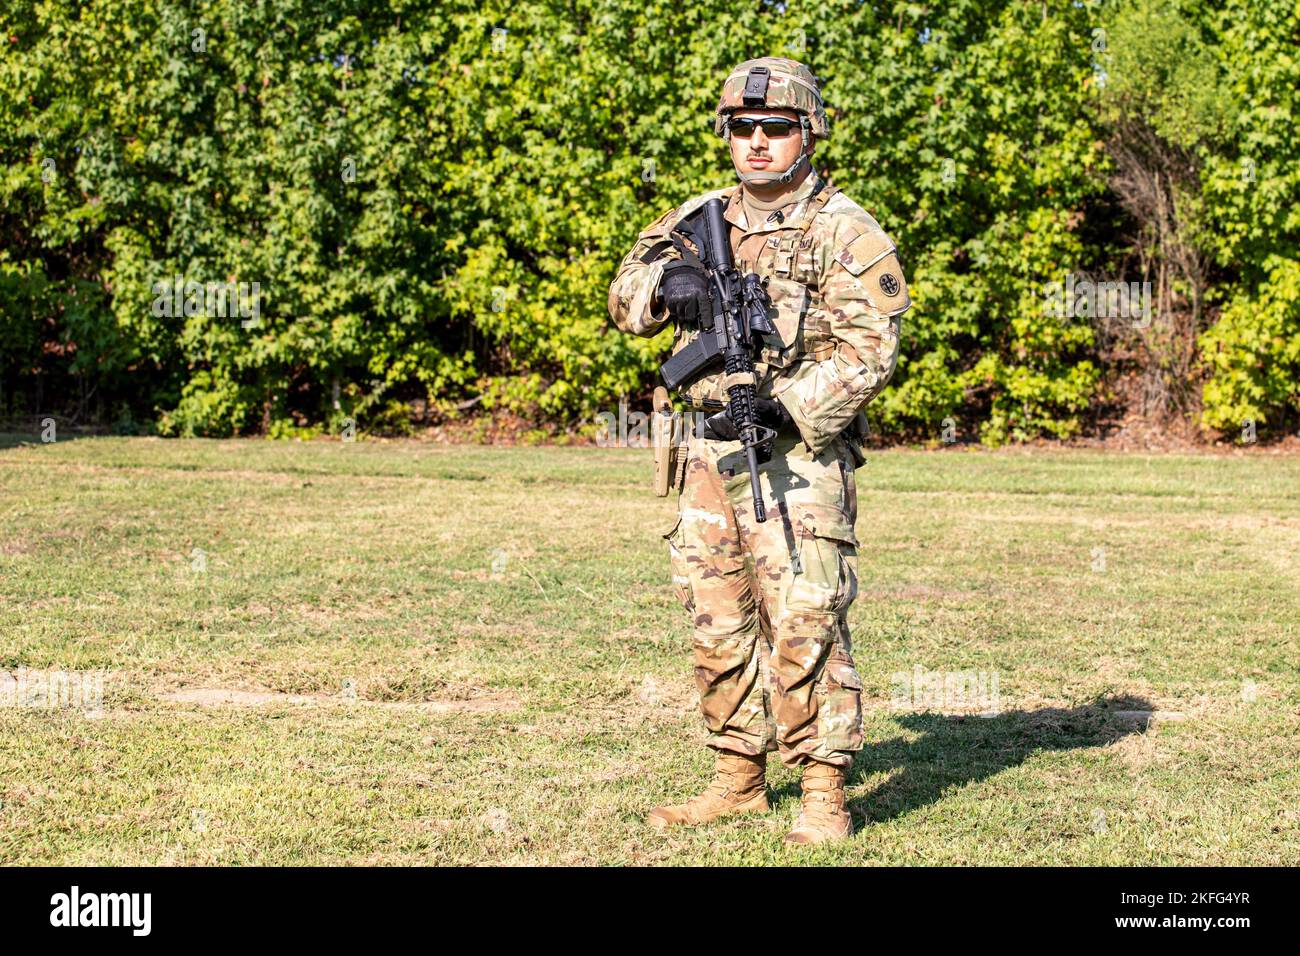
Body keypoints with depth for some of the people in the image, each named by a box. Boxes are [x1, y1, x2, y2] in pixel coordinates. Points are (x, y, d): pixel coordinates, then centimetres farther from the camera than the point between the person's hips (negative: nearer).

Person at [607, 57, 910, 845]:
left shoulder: (846, 233, -5)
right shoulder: (703, 219, 14)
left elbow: (867, 349, -13)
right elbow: (627, 302, 11)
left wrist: (782, 409, -22)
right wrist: (665, 276, -12)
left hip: (799, 454, -6)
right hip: (711, 453, 7)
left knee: (805, 625, -9)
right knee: (720, 624, 11)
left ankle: (825, 795, -2)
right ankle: (740, 781, 23)